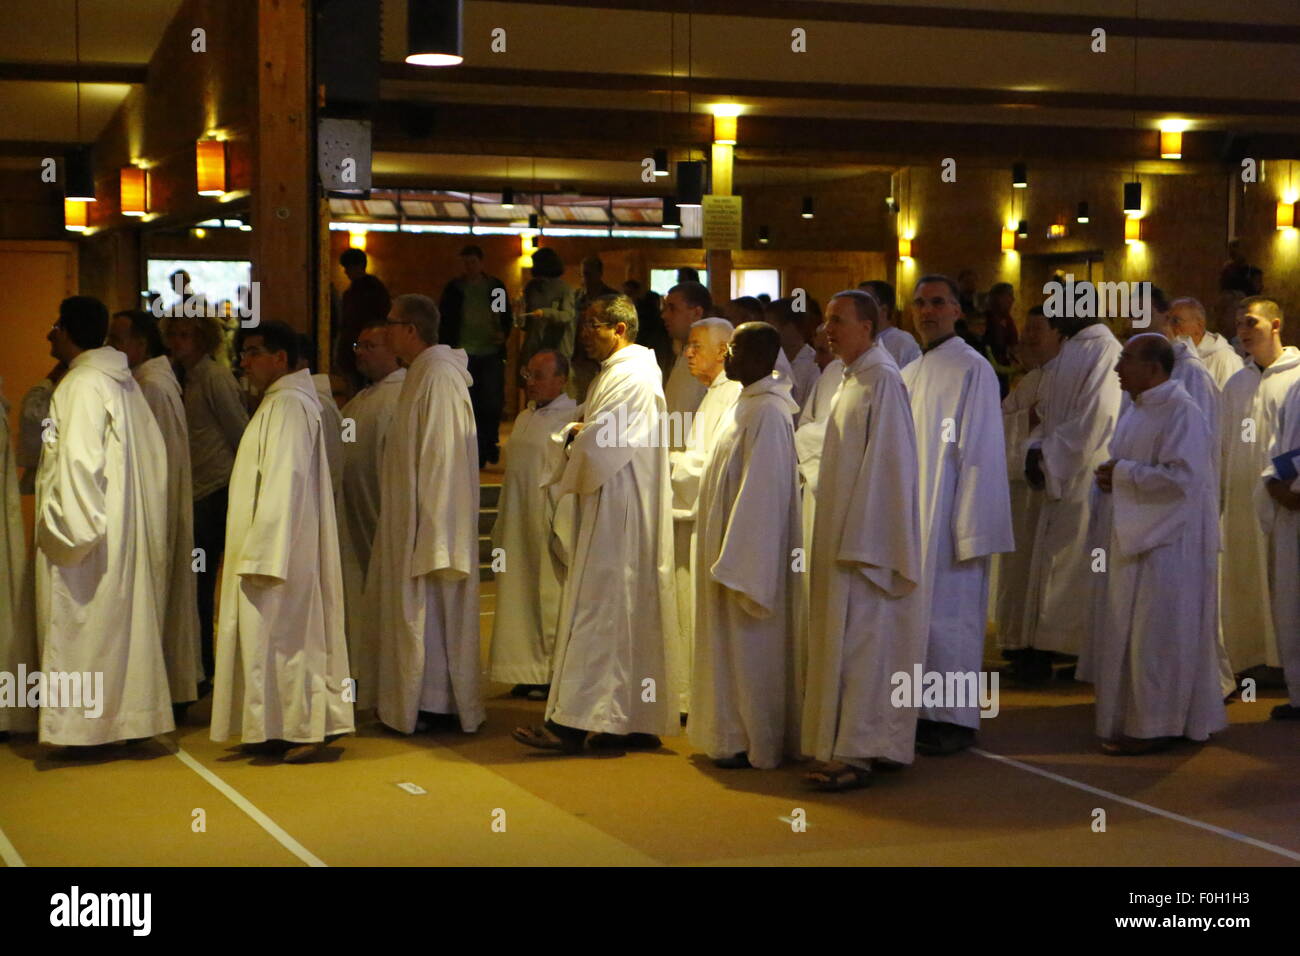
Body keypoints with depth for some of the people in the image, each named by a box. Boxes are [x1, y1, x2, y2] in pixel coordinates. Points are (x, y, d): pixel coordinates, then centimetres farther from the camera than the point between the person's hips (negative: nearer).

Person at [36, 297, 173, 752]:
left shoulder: (81, 385, -15)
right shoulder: (125, 383, 11)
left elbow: (79, 460, -22)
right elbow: (154, 452, 14)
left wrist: (63, 526, -16)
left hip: (83, 529, -9)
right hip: (126, 528, 9)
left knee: (81, 626, -3)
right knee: (122, 621, 12)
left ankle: (83, 723, 0)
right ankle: (127, 713, 18)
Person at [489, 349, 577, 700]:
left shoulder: (571, 418, -11)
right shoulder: (525, 417, 15)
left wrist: (562, 525, -18)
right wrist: (502, 524, 17)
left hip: (549, 519, -8)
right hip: (519, 522, 8)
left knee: (551, 595, -2)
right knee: (521, 593, 10)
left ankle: (555, 674, 6)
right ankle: (530, 673, 17)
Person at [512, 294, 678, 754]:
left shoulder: (629, 378, -16)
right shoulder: (620, 371, 18)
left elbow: (596, 444, -20)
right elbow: (592, 430, 21)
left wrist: (568, 483, -2)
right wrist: (577, 431, -3)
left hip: (616, 516, -10)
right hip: (617, 513, 10)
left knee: (595, 612, -9)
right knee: (634, 614, 11)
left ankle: (571, 723, -9)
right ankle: (640, 721, 15)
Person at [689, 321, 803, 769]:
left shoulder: (767, 412, -20)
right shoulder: (749, 404, 12)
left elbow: (762, 490, -23)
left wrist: (735, 563, -22)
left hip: (751, 548, -10)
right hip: (735, 546, 10)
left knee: (748, 646, -2)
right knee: (735, 645, 14)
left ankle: (751, 742, 7)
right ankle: (737, 733, 22)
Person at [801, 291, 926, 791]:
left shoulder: (883, 380, -13)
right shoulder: (852, 379, 15)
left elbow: (886, 465, -19)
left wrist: (859, 543, -21)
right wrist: (838, 539, 17)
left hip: (868, 537, -9)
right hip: (843, 536, 9)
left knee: (859, 641, -7)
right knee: (844, 639, 11)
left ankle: (856, 753, -4)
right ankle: (847, 746, 17)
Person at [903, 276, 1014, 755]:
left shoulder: (973, 369, -7)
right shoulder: (908, 375, 15)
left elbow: (979, 451, -11)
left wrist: (968, 526, -16)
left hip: (950, 514, -7)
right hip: (911, 515, 7)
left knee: (949, 612, -4)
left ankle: (956, 719, 3)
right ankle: (925, 710, 16)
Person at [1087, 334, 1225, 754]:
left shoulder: (1182, 413, -15)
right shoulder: (1137, 409, 13)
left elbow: (1182, 478, -23)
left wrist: (1122, 474, -17)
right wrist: (1110, 476, 2)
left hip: (1164, 546, -9)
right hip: (1130, 539, 9)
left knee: (1154, 636, -3)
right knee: (1127, 633, 12)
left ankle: (1155, 726, 5)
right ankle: (1132, 717, 21)